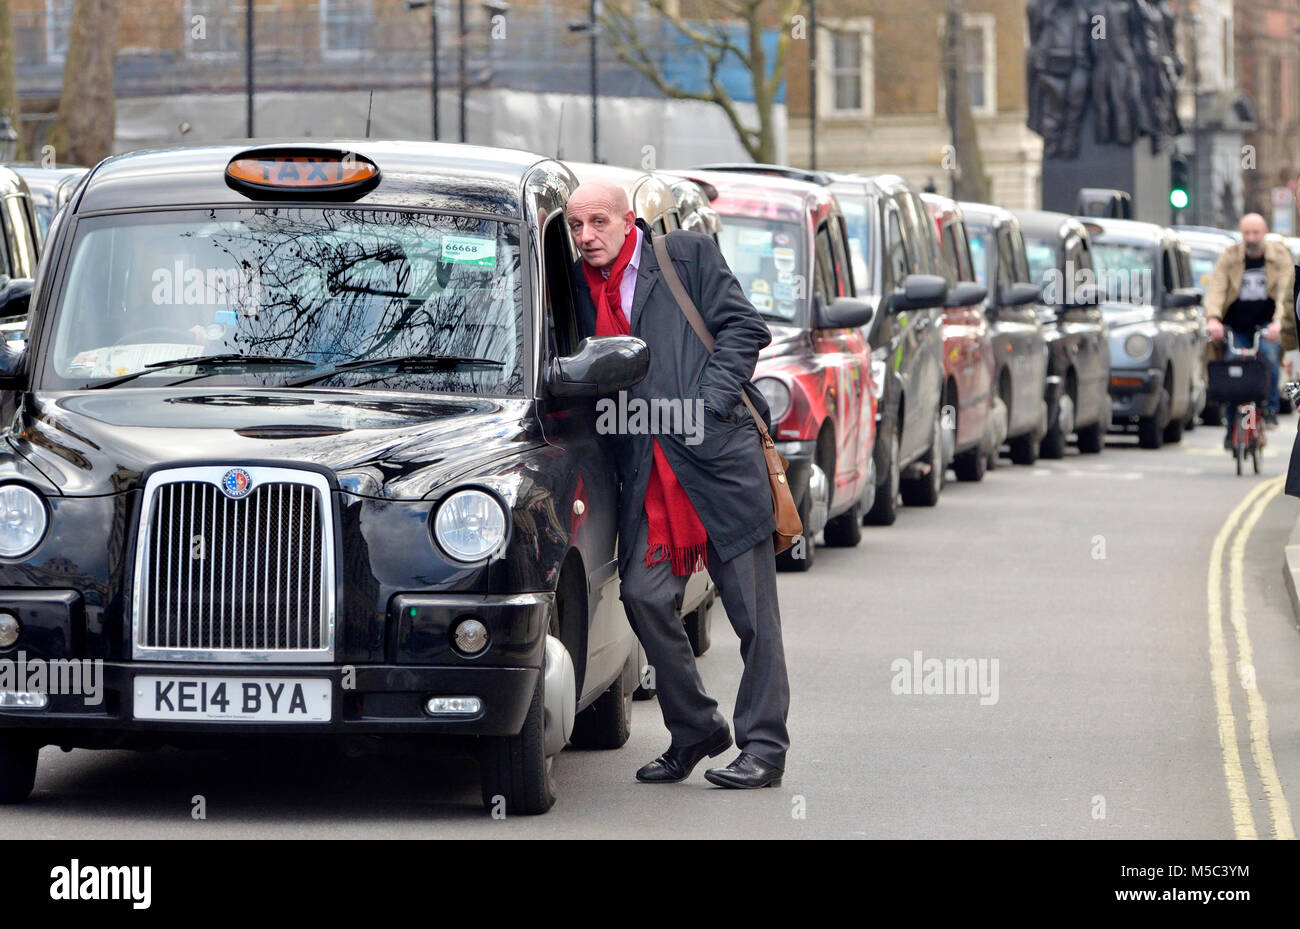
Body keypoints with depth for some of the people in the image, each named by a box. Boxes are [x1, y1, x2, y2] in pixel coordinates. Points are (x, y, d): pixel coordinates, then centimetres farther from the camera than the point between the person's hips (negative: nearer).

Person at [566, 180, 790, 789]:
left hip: (718, 452, -4)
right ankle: (693, 731, 12)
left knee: (751, 611, -2)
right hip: (646, 471, 4)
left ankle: (763, 745, 6)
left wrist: (707, 404, -10)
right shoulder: (578, 286, 15)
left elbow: (743, 328, 0)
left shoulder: (688, 255, 4)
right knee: (644, 596, -6)